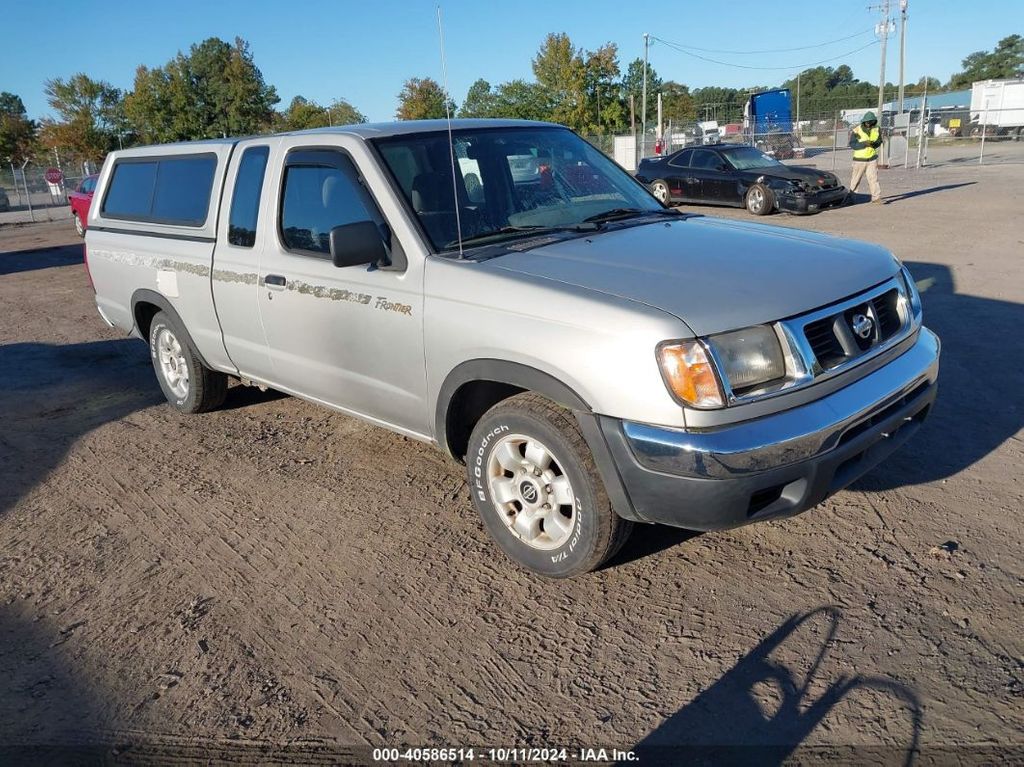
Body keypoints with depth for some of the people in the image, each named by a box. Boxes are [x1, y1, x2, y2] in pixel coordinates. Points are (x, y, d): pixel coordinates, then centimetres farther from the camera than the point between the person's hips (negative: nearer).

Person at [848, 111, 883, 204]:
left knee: (873, 178, -5)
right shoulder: (857, 130, -10)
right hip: (859, 159, -2)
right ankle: (850, 195, 25)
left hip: (872, 159, 2)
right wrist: (864, 143, -26)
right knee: (856, 179, 8)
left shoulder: (876, 129, 3)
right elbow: (852, 144, -15)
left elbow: (879, 141, 11)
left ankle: (876, 197, -5)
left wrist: (874, 144, -12)